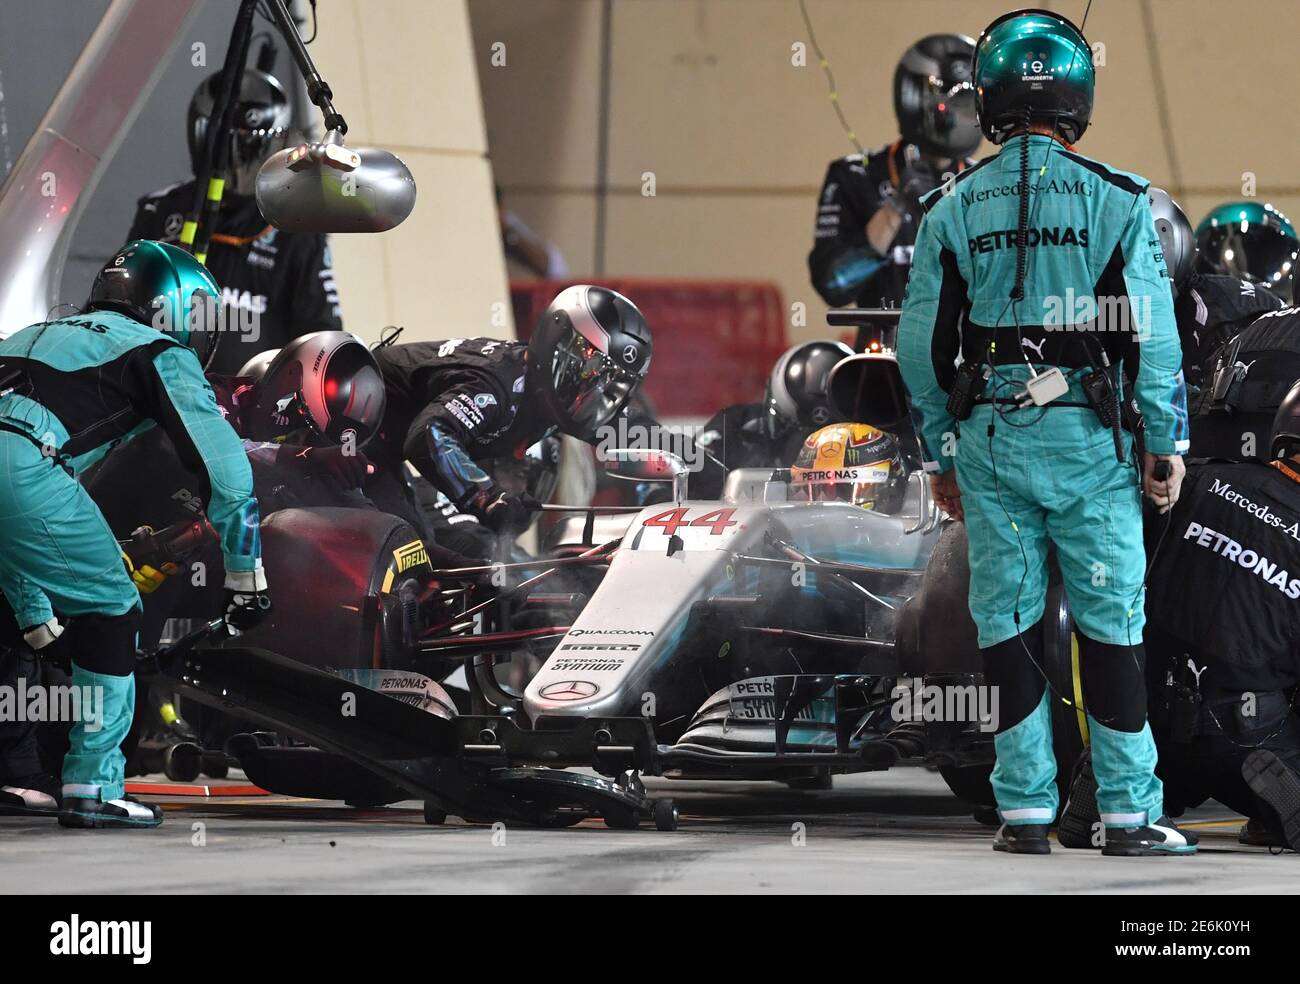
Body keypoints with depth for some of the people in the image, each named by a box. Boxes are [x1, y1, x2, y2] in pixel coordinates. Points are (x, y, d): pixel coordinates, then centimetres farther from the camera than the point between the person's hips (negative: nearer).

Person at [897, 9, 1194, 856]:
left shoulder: (952, 210, 3)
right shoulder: (1114, 198, -5)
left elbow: (923, 347, 6)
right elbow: (1154, 332, -7)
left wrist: (940, 456, 15)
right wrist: (1168, 444, 0)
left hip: (988, 438, 2)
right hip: (1085, 437, -2)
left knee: (1006, 621, 7)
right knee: (1112, 623, 3)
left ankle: (1027, 810, 7)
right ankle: (1130, 812, 3)